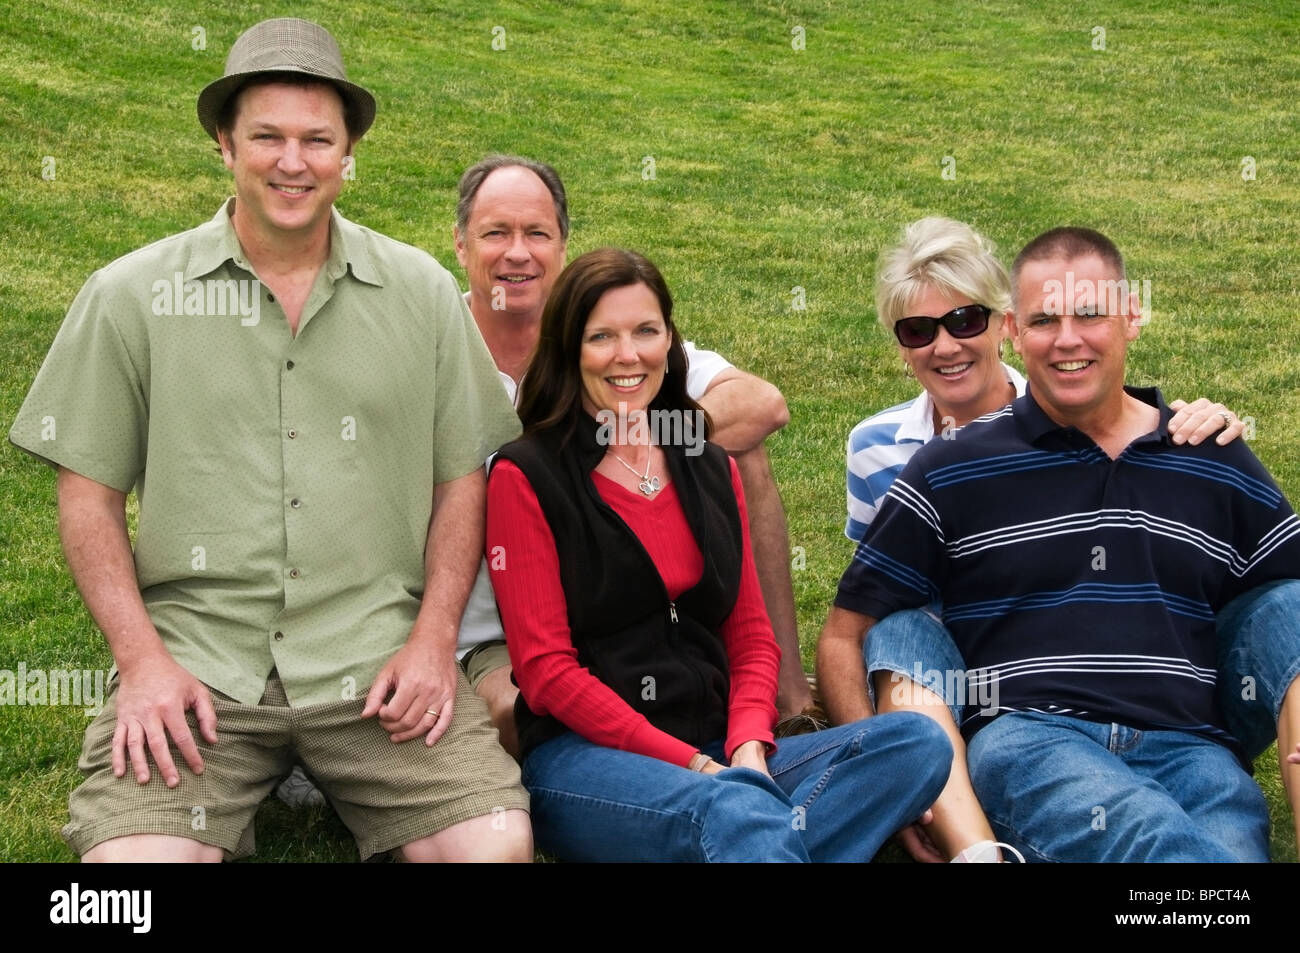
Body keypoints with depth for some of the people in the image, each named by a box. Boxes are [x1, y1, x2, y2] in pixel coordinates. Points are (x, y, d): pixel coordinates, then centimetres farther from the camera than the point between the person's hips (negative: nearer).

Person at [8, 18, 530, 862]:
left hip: (375, 660, 1)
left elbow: (461, 476, 10)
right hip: (194, 657, -1)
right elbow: (90, 493, 6)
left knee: (497, 843, -16)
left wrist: (434, 638, -2)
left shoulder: (423, 293, 8)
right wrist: (143, 660, -6)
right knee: (129, 852, -23)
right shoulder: (130, 298, 5)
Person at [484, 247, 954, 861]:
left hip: (719, 756, 7)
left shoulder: (711, 471, 19)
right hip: (584, 757, -6)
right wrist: (691, 763, -12)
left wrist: (748, 746, -5)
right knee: (737, 813, -40)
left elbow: (751, 639, 16)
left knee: (918, 742, -20)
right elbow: (547, 671, -5)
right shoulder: (525, 478, 1)